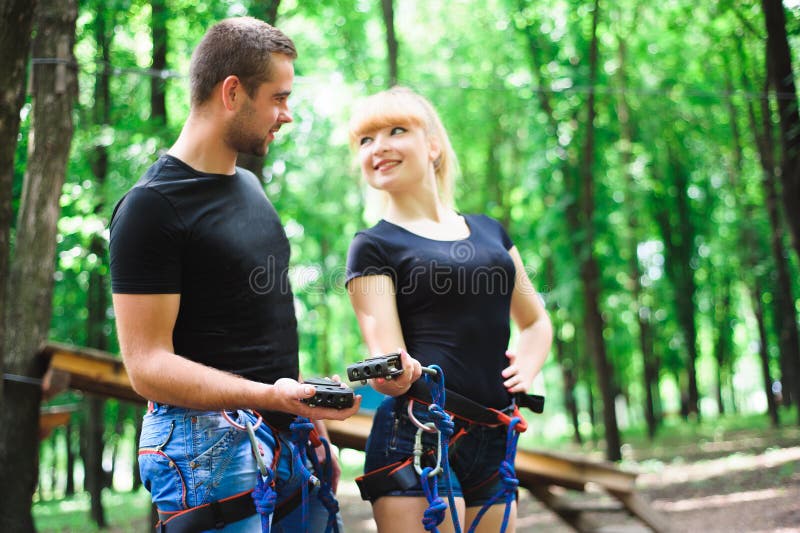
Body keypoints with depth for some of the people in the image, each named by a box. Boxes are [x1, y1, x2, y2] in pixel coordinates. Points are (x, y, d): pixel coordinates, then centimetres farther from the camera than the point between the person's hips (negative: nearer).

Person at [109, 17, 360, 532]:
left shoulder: (249, 186, 14)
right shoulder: (151, 208, -13)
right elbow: (147, 364, -18)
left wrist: (310, 417, 17)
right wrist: (268, 396, -29)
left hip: (285, 440, 8)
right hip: (210, 445, -8)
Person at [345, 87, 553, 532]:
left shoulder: (489, 230, 13)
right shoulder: (374, 246, -1)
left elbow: (536, 321, 22)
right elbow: (388, 360, -10)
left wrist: (525, 370, 1)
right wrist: (395, 374, -33)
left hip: (494, 441, 5)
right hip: (417, 438, -5)